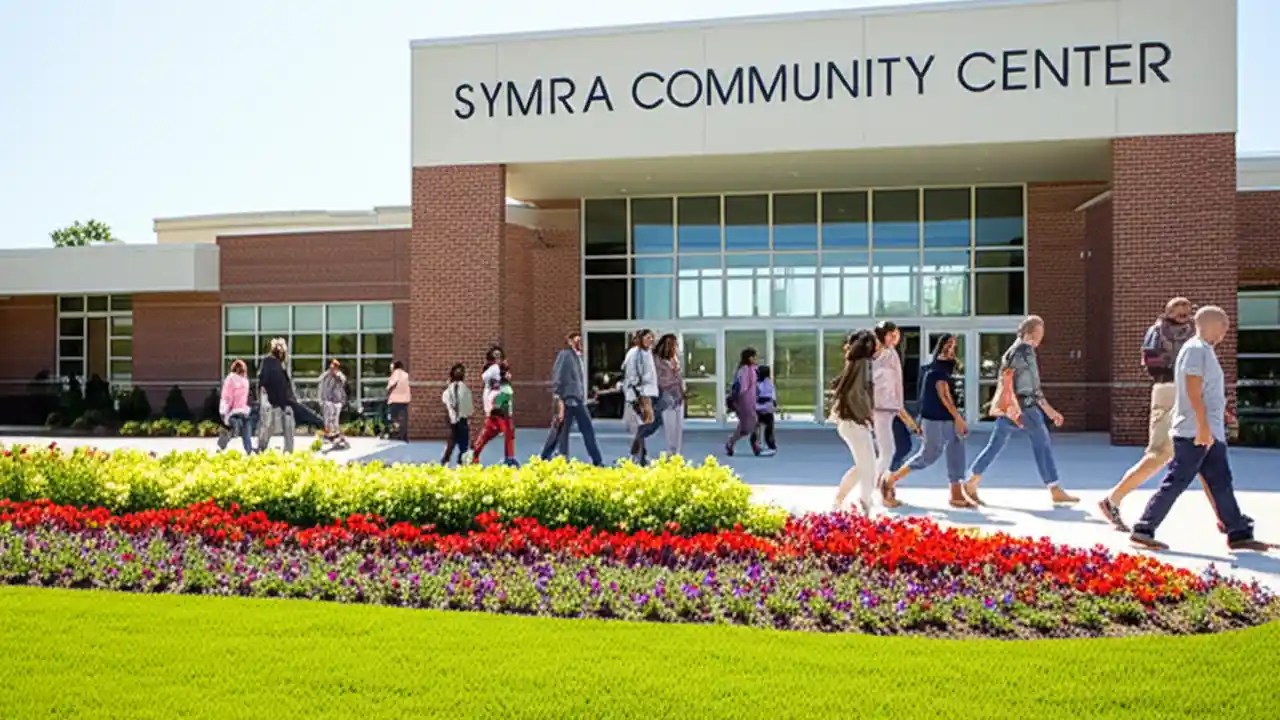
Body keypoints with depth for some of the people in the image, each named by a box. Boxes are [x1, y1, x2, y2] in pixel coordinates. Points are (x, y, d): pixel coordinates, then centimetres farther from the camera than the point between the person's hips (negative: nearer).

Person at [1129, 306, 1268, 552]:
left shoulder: (1205, 350, 19)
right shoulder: (1196, 349, -12)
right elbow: (1193, 389, -20)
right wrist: (1203, 426, -23)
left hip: (1209, 433, 10)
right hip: (1195, 432, -10)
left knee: (1221, 484, 12)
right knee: (1175, 483, -8)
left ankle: (1239, 534, 17)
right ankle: (1143, 530, -5)